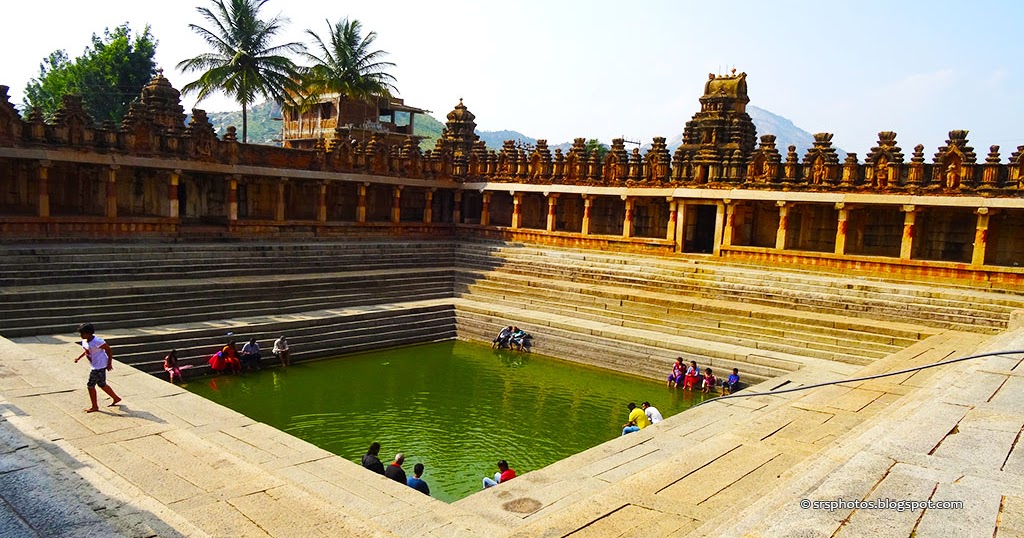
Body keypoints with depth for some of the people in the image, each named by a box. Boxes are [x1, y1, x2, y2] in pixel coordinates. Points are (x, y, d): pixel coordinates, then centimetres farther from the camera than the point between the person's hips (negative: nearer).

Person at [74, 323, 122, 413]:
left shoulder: (96, 341, -23)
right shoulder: (84, 340, 3)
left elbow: (109, 350, -17)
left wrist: (109, 364, -16)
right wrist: (79, 358, 12)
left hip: (99, 366, -9)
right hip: (95, 365, 9)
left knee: (90, 385, -1)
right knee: (102, 384, 18)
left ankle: (94, 406, 12)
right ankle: (116, 399, 33)